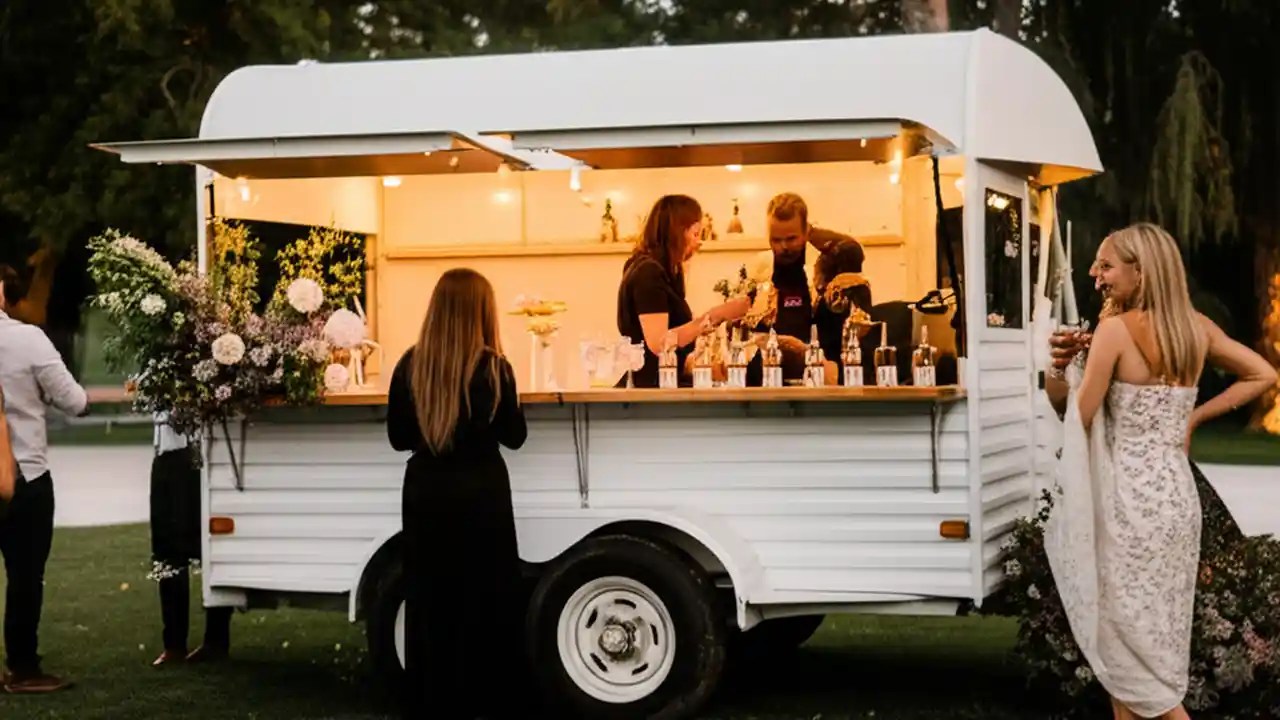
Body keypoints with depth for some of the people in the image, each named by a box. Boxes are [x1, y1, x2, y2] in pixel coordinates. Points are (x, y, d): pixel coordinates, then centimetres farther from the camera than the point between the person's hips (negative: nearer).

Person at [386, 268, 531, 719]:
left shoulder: (410, 365, -4)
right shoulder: (492, 367, -13)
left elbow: (399, 437, 4)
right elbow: (514, 436, -3)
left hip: (426, 492, 3)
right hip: (479, 493, -3)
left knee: (428, 599, 13)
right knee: (479, 599, 9)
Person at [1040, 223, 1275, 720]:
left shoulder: (1116, 329, -13)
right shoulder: (1197, 328, 6)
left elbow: (1078, 417, -13)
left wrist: (1064, 365, 3)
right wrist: (1194, 417, 13)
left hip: (1132, 496, -7)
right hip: (1178, 491, 7)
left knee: (1130, 638, 3)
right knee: (1155, 637, 15)